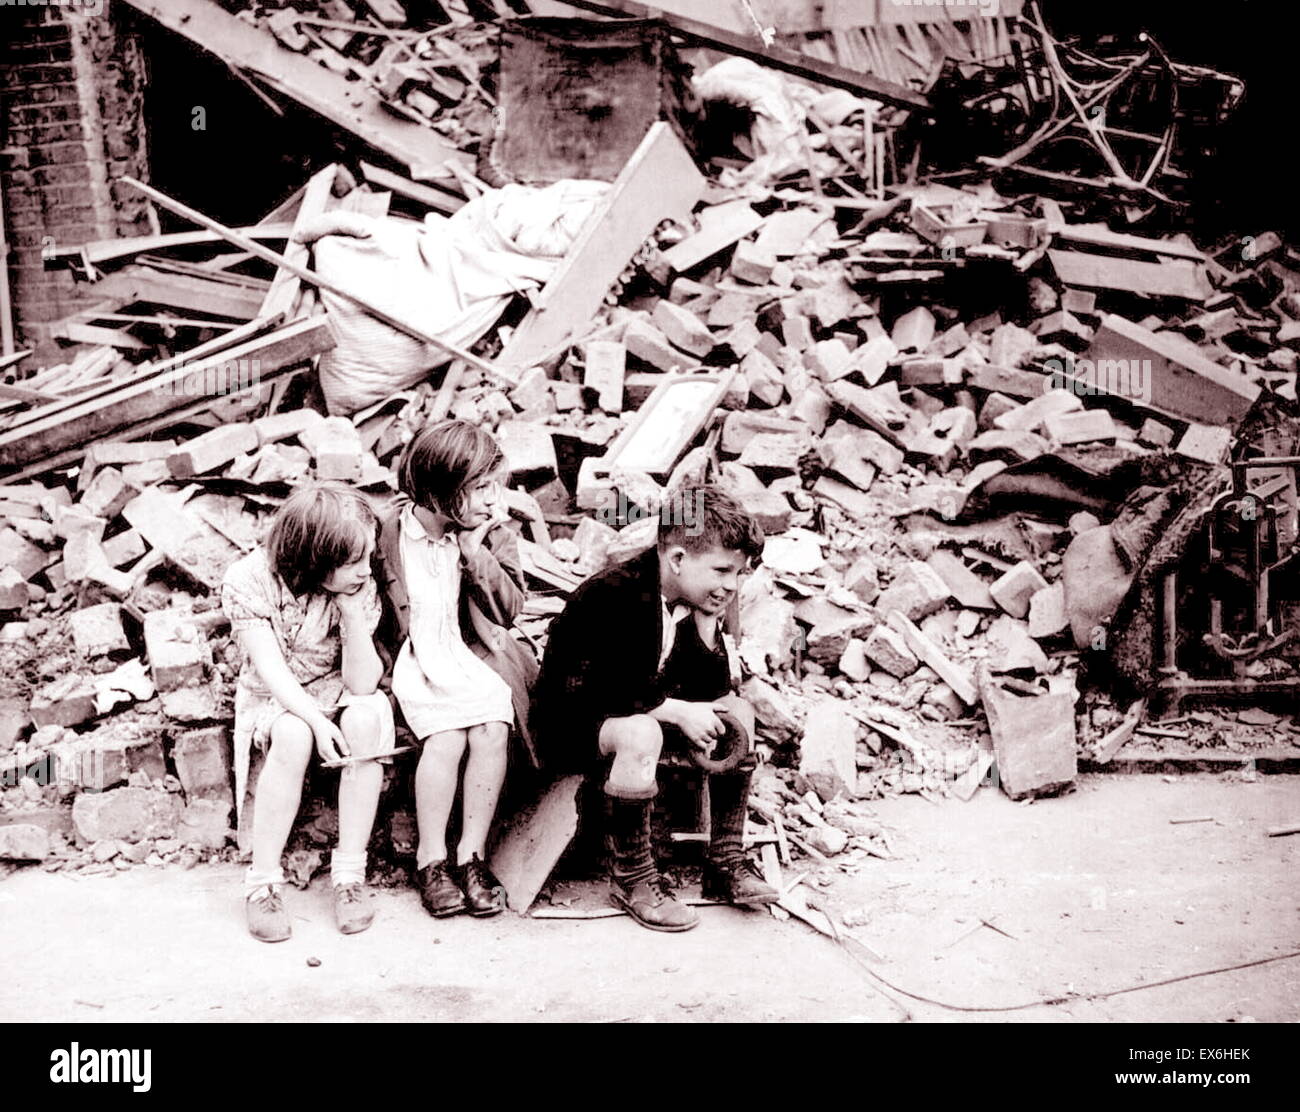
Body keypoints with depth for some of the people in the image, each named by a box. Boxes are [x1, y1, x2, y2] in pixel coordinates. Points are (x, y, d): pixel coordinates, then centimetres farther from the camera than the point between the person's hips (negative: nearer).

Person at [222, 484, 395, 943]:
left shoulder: (361, 589, -14)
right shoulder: (248, 580, -19)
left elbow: (362, 684, -20)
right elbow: (269, 665, -23)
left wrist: (354, 613, -32)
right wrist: (317, 720, -37)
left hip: (333, 690, 2)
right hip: (272, 696, -2)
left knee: (366, 719, -33)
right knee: (293, 736, -36)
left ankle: (350, 874, -23)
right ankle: (263, 882, -23)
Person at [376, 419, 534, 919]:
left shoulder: (494, 537, 2)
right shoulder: (390, 531, -4)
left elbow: (509, 608, -6)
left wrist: (475, 548, -15)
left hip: (477, 660, 2)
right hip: (417, 663, -2)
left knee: (492, 729, -25)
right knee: (447, 735, -27)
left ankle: (472, 854, -11)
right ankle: (431, 858, -10)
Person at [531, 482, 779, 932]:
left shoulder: (696, 603, -3)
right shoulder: (611, 596, -27)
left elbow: (714, 693, -1)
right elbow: (585, 691, -30)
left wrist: (707, 625, -18)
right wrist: (675, 710, -31)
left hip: (637, 711, 8)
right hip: (568, 728, -8)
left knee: (739, 713, -4)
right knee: (640, 733, -38)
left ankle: (725, 862, 1)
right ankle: (631, 878, -20)